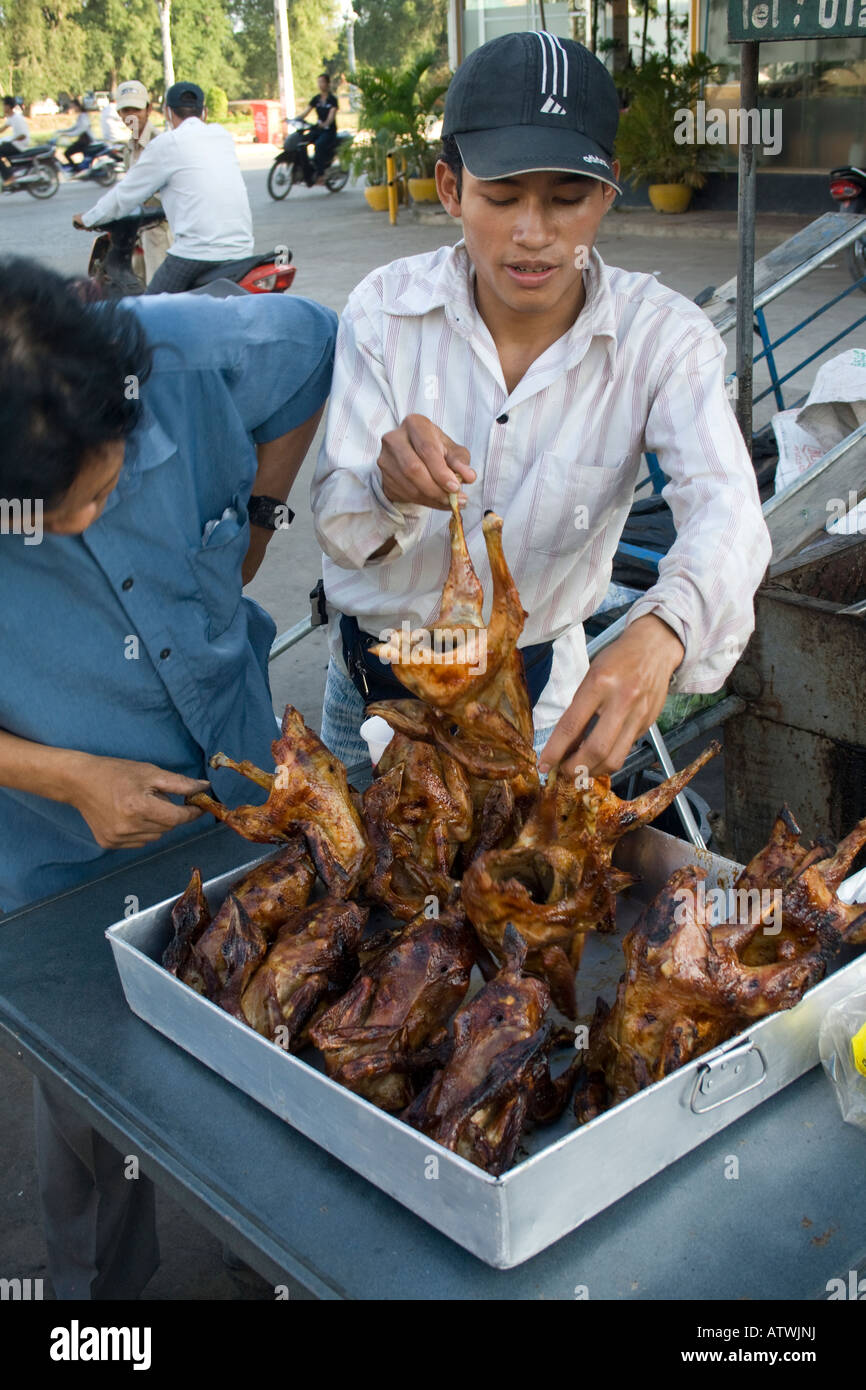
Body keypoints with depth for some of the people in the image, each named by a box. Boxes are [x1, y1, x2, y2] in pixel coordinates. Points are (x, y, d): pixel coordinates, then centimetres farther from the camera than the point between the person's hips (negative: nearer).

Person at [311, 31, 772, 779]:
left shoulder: (662, 335, -18)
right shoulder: (385, 308, -16)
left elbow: (727, 512, -32)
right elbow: (337, 528, -17)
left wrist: (660, 634, -54)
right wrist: (390, 488, -42)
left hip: (540, 683, -1)